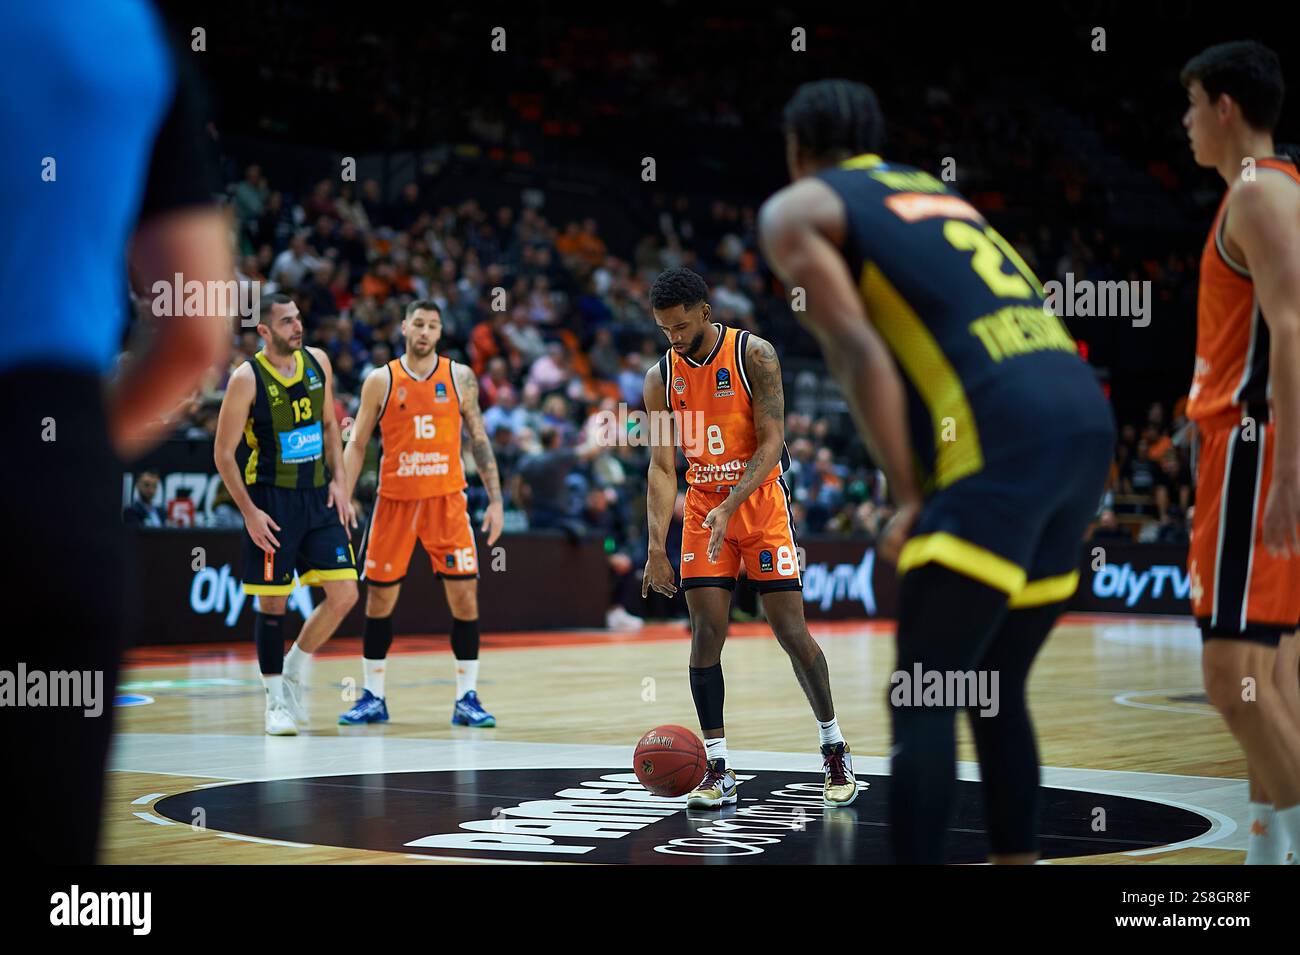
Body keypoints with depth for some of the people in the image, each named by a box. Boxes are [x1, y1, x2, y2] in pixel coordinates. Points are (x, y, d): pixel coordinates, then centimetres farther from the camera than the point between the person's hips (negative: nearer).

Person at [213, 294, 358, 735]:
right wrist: (249, 512, -15)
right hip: (271, 500, -5)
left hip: (318, 496, 5)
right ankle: (276, 701, 12)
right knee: (272, 602, 0)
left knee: (344, 594, -1)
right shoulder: (247, 378, -13)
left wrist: (338, 482, 4)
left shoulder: (317, 362, 3)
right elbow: (223, 453, -9)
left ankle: (294, 671, 19)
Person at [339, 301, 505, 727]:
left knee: (465, 595, -7)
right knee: (379, 598, 4)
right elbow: (357, 444, 5)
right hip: (394, 500, 0)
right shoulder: (380, 381, 1)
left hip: (446, 499, 0)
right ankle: (373, 698, 18)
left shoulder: (459, 377, 2)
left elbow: (479, 439, 6)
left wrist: (496, 499, 1)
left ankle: (467, 699, 2)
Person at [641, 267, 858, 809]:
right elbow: (661, 467, -5)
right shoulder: (661, 378, -2)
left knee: (790, 631, -3)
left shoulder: (754, 356, -12)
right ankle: (718, 770, 0)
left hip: (761, 504, -3)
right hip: (703, 511, 3)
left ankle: (835, 750, 14)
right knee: (706, 633, -5)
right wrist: (656, 546, -16)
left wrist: (729, 507, -28)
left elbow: (771, 444, -16)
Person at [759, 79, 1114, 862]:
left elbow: (858, 351, -4)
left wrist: (909, 495, -4)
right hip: (1085, 414, 7)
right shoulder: (936, 191, 32)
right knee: (996, 692, 17)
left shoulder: (797, 209, 11)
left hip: (1001, 434, -7)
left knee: (923, 697, -3)